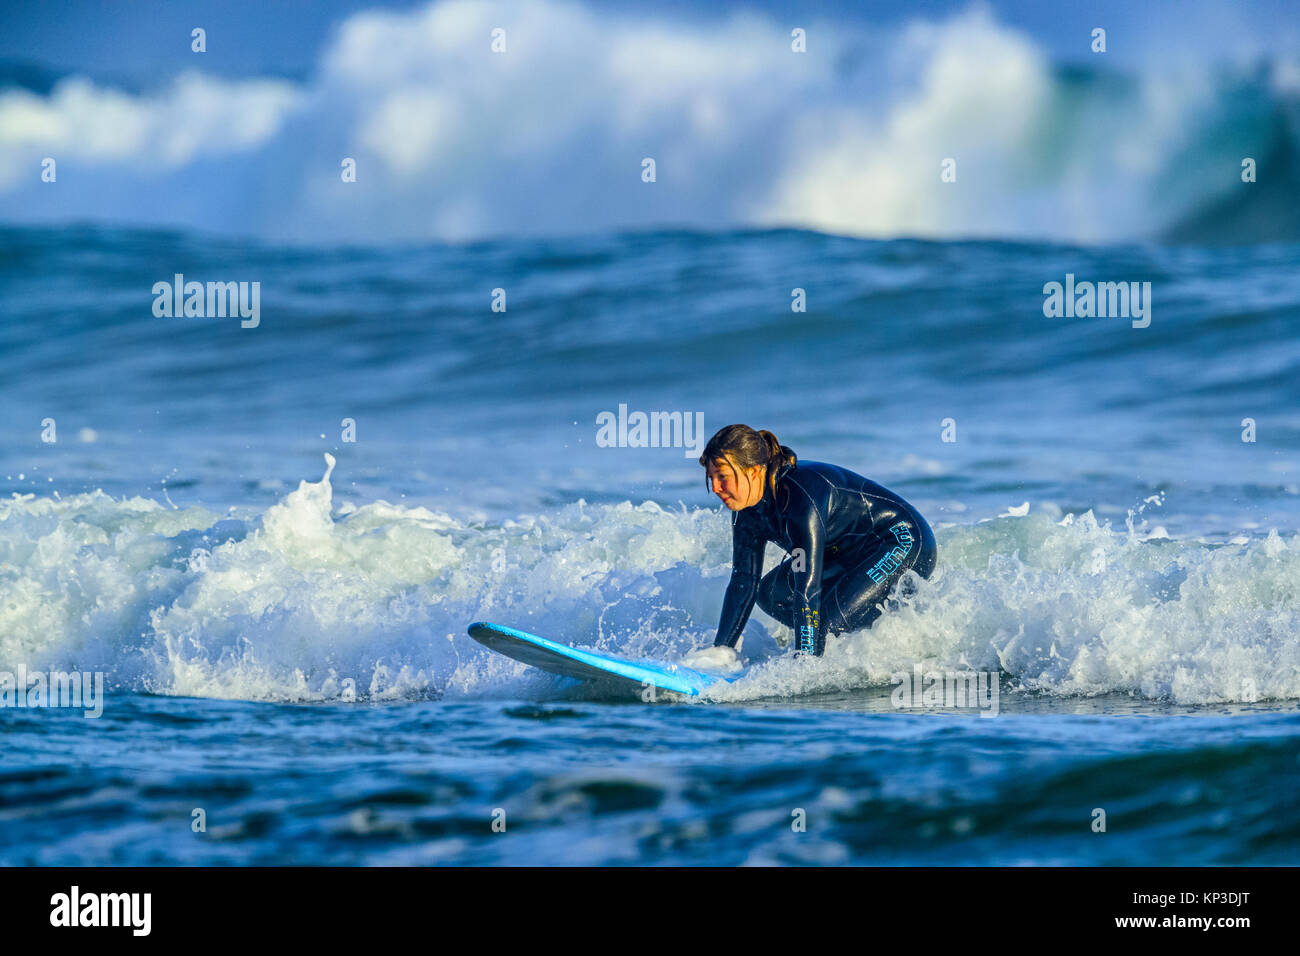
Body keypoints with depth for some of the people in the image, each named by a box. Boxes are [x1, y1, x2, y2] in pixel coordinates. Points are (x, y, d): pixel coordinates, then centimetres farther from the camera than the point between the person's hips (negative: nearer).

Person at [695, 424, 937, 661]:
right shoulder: (748, 511, -7)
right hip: (855, 552, 9)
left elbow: (807, 589, -35)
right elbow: (743, 582, 0)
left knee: (828, 619, -25)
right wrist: (721, 651, -4)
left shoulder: (801, 498, -33)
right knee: (771, 592, -1)